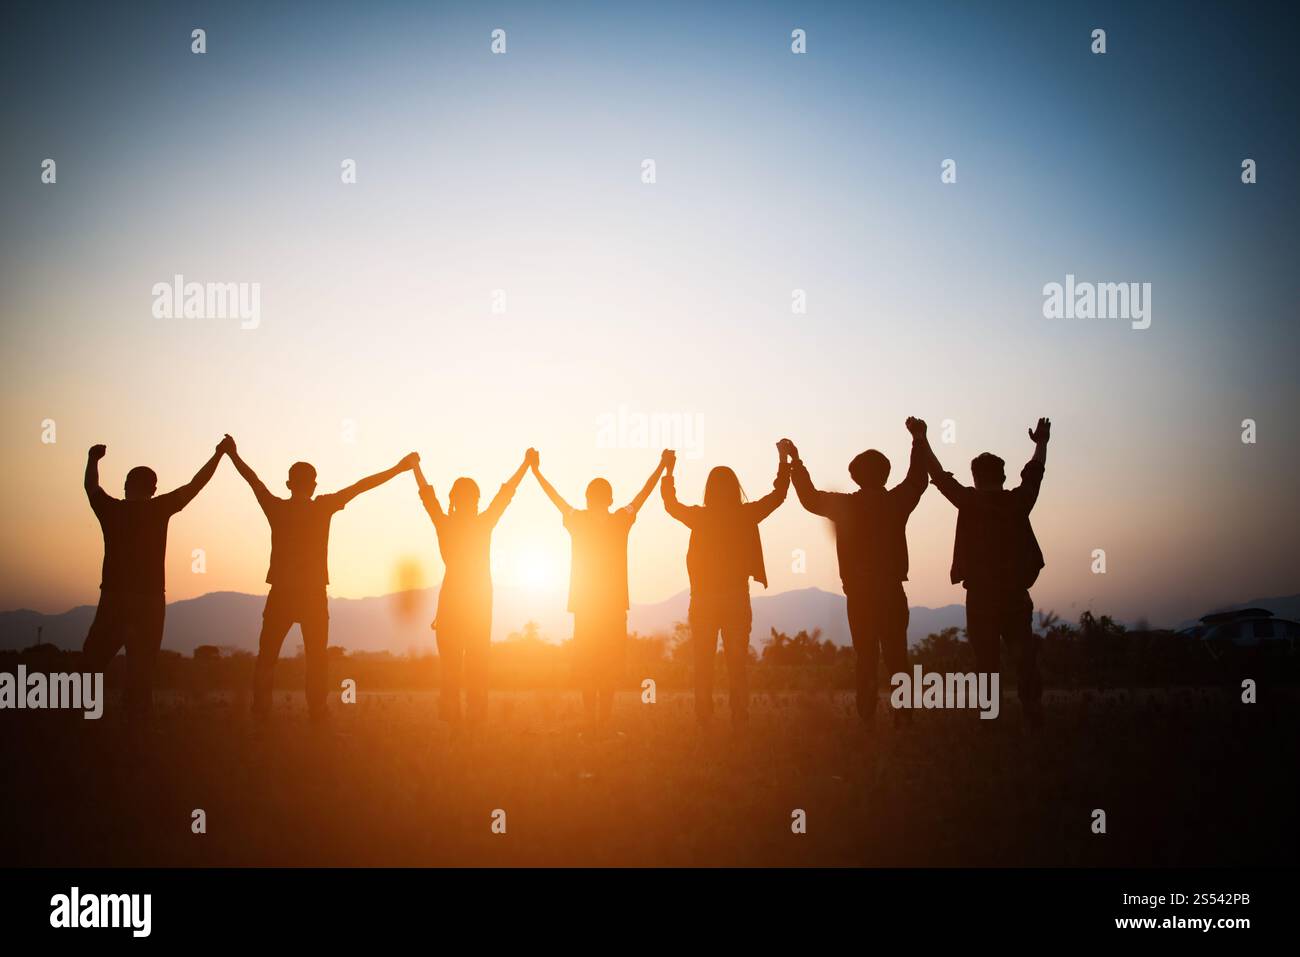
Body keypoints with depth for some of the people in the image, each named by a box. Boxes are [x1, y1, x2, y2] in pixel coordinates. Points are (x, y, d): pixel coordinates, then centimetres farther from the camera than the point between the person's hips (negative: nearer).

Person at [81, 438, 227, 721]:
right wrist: (219, 453, 14)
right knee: (140, 670, 0)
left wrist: (93, 459, 39)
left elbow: (91, 487, 22)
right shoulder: (158, 509, -3)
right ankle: (138, 724, -3)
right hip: (150, 600, -1)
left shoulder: (111, 509, 2)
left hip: (113, 598, 2)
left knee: (90, 662, 8)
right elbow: (196, 484, 4)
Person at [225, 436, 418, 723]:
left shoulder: (277, 508, 0)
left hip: (281, 594, 1)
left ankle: (260, 713, 0)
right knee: (316, 658, 5)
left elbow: (253, 479, 14)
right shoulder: (322, 507, -4)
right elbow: (361, 485, -3)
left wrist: (233, 455, 28)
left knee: (266, 657, 6)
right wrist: (399, 468, -1)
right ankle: (317, 715, 0)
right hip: (314, 595, -1)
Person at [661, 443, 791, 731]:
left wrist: (669, 470, 25)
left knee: (703, 665, 5)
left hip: (703, 601, 0)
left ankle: (704, 722, 2)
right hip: (736, 599, 0)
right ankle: (739, 721, 0)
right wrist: (784, 459, 20)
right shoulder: (746, 515, -5)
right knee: (737, 665, 4)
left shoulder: (700, 517, -4)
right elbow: (779, 493, 9)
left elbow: (670, 504, 15)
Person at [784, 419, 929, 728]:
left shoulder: (844, 505, -5)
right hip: (892, 593, 0)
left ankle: (867, 721, 0)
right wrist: (919, 439, 28)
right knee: (896, 658, 5)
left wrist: (795, 461, 21)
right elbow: (918, 478, 17)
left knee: (866, 661, 5)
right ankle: (903, 717, -1)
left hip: (858, 595, 0)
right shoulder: (896, 502, -2)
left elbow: (810, 497, 11)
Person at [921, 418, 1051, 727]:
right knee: (1025, 656, 5)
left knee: (987, 660, 1)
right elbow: (1033, 473, 21)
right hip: (1016, 594, 2)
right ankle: (1033, 714, -3)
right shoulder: (1018, 501, 3)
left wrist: (922, 443, 17)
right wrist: (1041, 444, 38)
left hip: (980, 596, -2)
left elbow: (939, 476, 6)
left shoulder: (970, 501, -5)